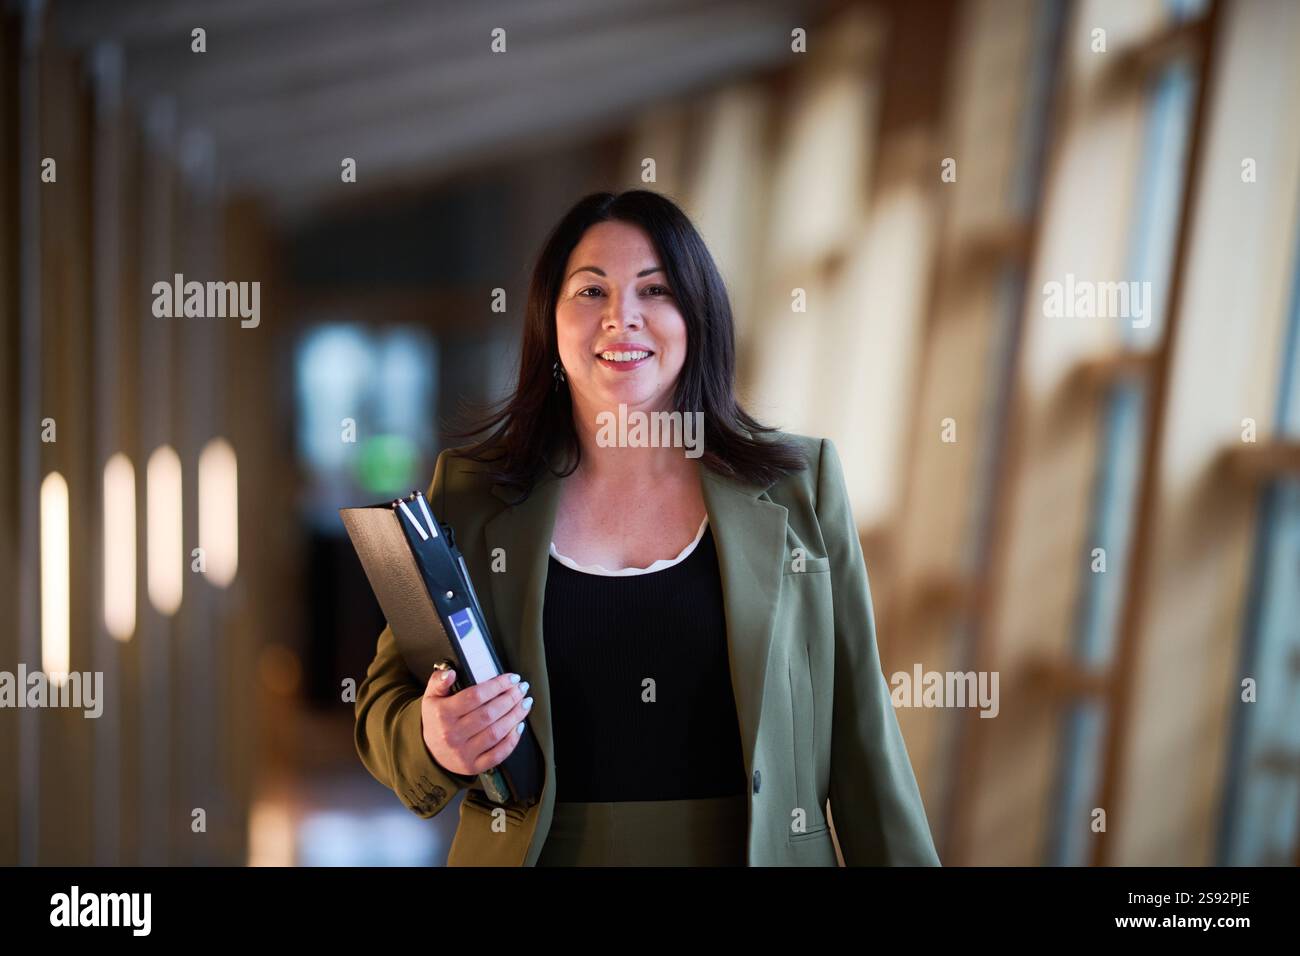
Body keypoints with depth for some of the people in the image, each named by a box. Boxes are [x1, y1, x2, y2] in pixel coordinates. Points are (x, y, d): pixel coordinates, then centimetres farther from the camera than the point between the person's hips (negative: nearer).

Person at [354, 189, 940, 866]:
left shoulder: (800, 485, -3)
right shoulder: (467, 492, -3)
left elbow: (860, 729, -2)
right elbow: (384, 705, 1)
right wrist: (435, 746, -20)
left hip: (759, 849, 0)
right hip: (543, 851, 0)